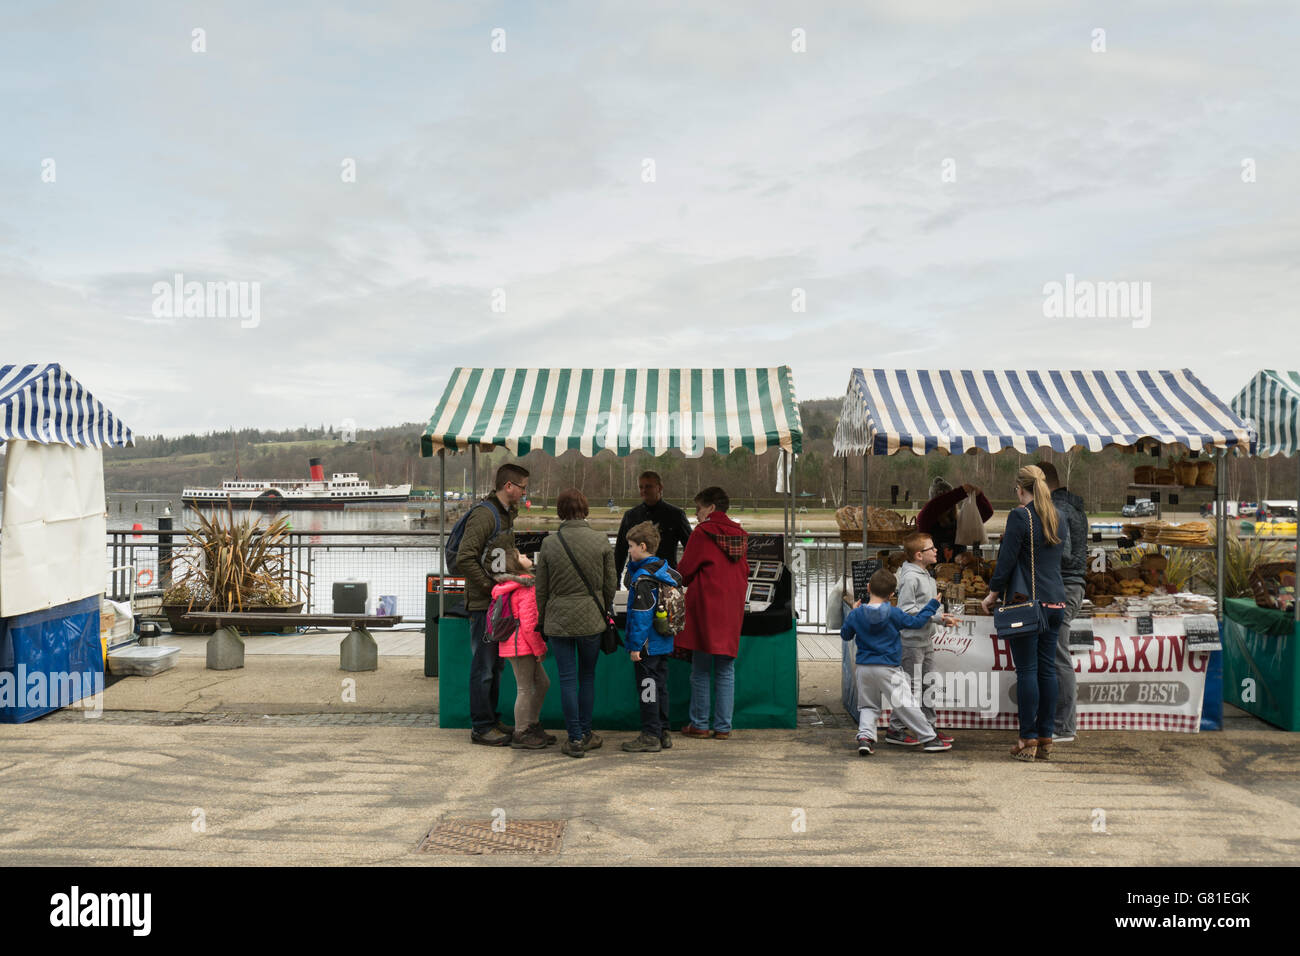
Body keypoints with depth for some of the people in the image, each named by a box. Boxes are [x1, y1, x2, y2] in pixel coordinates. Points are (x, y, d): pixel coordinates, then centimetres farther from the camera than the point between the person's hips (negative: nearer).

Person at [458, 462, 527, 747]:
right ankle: (482, 727, 4)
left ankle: (492, 721, 25)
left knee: (496, 664, 15)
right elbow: (465, 559, -22)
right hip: (483, 604, -10)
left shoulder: (506, 515, 16)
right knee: (484, 667, -3)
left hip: (499, 603, 10)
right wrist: (489, 586, -18)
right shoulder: (484, 514, -15)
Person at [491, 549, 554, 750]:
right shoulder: (528, 587, -17)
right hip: (521, 646, -10)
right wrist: (540, 649, -10)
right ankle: (521, 735, 8)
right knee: (526, 689, -1)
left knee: (542, 683, 18)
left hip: (511, 644, 10)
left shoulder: (507, 587, 14)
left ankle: (533, 726, 27)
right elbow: (529, 624, -21)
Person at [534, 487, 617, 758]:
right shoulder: (600, 541, -5)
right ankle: (585, 734, 21)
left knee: (567, 679, 5)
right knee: (587, 676, 14)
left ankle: (575, 738, 8)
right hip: (591, 619, 1)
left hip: (559, 620, -1)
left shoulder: (549, 543, -5)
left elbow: (541, 588, 1)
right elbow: (611, 584, 2)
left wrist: (542, 620, 13)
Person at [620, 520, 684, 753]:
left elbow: (641, 615, -20)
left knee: (647, 688, -1)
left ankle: (650, 736, 5)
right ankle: (662, 734, 22)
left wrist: (635, 646, -17)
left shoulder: (642, 578, -18)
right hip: (664, 643, 9)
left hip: (647, 646, -9)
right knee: (660, 687, 15)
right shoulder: (666, 571, 9)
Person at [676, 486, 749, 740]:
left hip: (706, 606, -5)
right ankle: (723, 727, 10)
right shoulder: (739, 534, 7)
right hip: (732, 610, 5)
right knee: (726, 671, 9)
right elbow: (744, 572, 13)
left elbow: (685, 571, -5)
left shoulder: (702, 532, -9)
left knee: (701, 670, 5)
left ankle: (699, 724, 10)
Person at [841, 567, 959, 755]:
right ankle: (929, 739, 10)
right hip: (888, 669, -3)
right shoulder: (893, 613, -9)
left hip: (863, 668, 3)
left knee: (868, 706, 15)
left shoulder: (856, 614, -1)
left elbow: (845, 634, 13)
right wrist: (932, 605, 15)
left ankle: (865, 736, -5)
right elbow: (916, 622, 2)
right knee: (905, 704, 3)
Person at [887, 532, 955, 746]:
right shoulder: (910, 577, -19)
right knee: (911, 686, -4)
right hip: (912, 640, -9)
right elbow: (906, 610, -23)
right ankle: (894, 730, 6)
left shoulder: (925, 575, 12)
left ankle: (930, 727, 25)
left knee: (928, 685, 15)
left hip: (925, 639, 9)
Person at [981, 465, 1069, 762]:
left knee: (1027, 670, -3)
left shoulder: (1020, 516, -9)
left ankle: (1028, 740, -2)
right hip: (1056, 603, 7)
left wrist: (993, 593, -2)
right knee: (1047, 668, 9)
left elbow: (1007, 559, -11)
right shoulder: (1059, 519, 12)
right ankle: (1046, 739, 13)